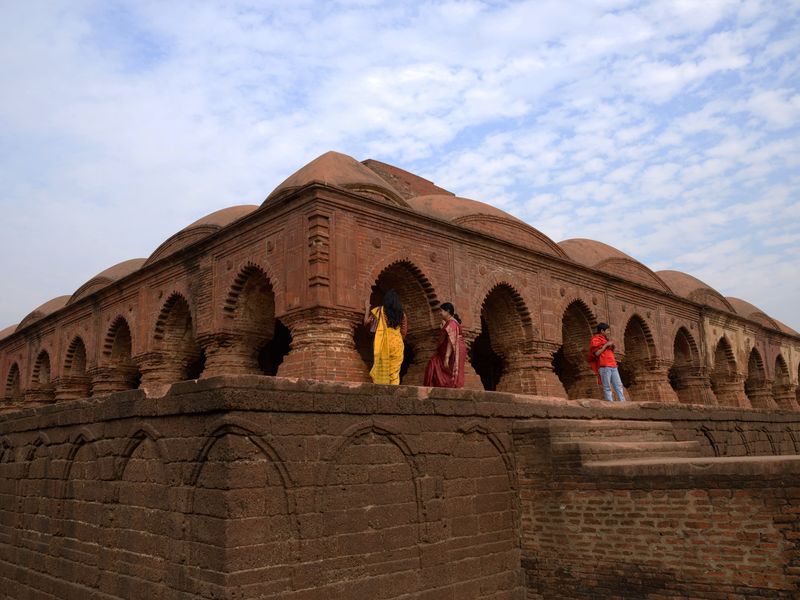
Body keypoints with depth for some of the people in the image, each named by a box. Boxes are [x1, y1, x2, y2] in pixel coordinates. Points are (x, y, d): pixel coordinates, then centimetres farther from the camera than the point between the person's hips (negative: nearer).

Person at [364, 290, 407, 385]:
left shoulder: (380, 311, 0)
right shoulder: (402, 313, 7)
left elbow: (367, 321, 3)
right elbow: (404, 331, 6)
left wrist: (367, 309, 16)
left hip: (383, 343, -2)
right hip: (397, 344, 2)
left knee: (381, 370, 1)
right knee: (395, 372, 5)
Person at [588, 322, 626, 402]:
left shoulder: (606, 339, 24)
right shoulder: (595, 340, -1)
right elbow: (596, 353, -14)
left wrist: (611, 345, 11)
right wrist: (606, 345, -9)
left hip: (613, 366, 8)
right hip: (604, 366, -8)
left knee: (619, 385, 3)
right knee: (607, 387, -7)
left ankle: (622, 401, 3)